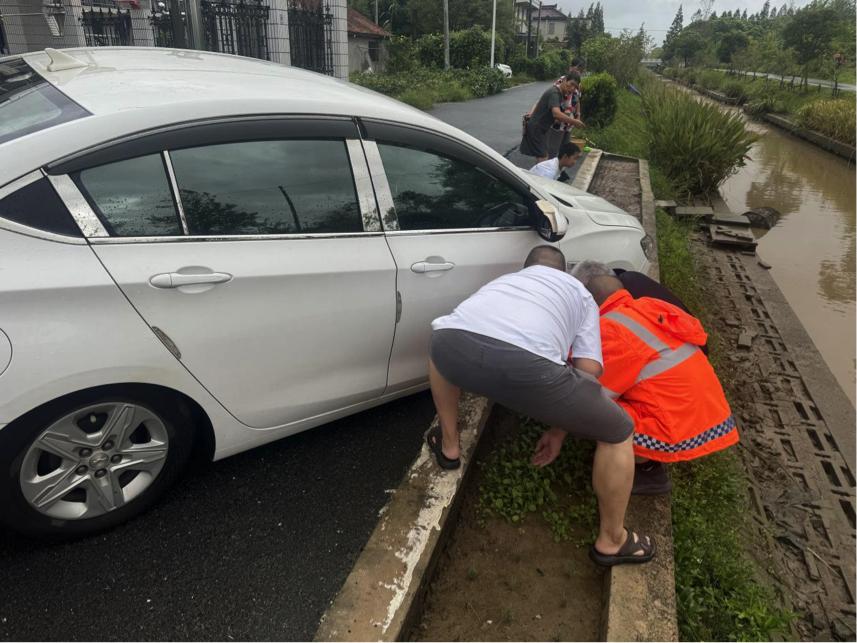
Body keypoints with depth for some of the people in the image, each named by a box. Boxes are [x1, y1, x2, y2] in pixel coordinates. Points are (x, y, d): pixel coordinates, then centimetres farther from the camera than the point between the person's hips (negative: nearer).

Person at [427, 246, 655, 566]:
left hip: (453, 344, 4)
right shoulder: (581, 294, 34)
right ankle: (612, 541, 38)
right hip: (523, 362, -4)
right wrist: (559, 431, 34)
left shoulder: (502, 279, 43)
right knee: (617, 433, 21)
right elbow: (588, 372, 22)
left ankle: (448, 447, 51)